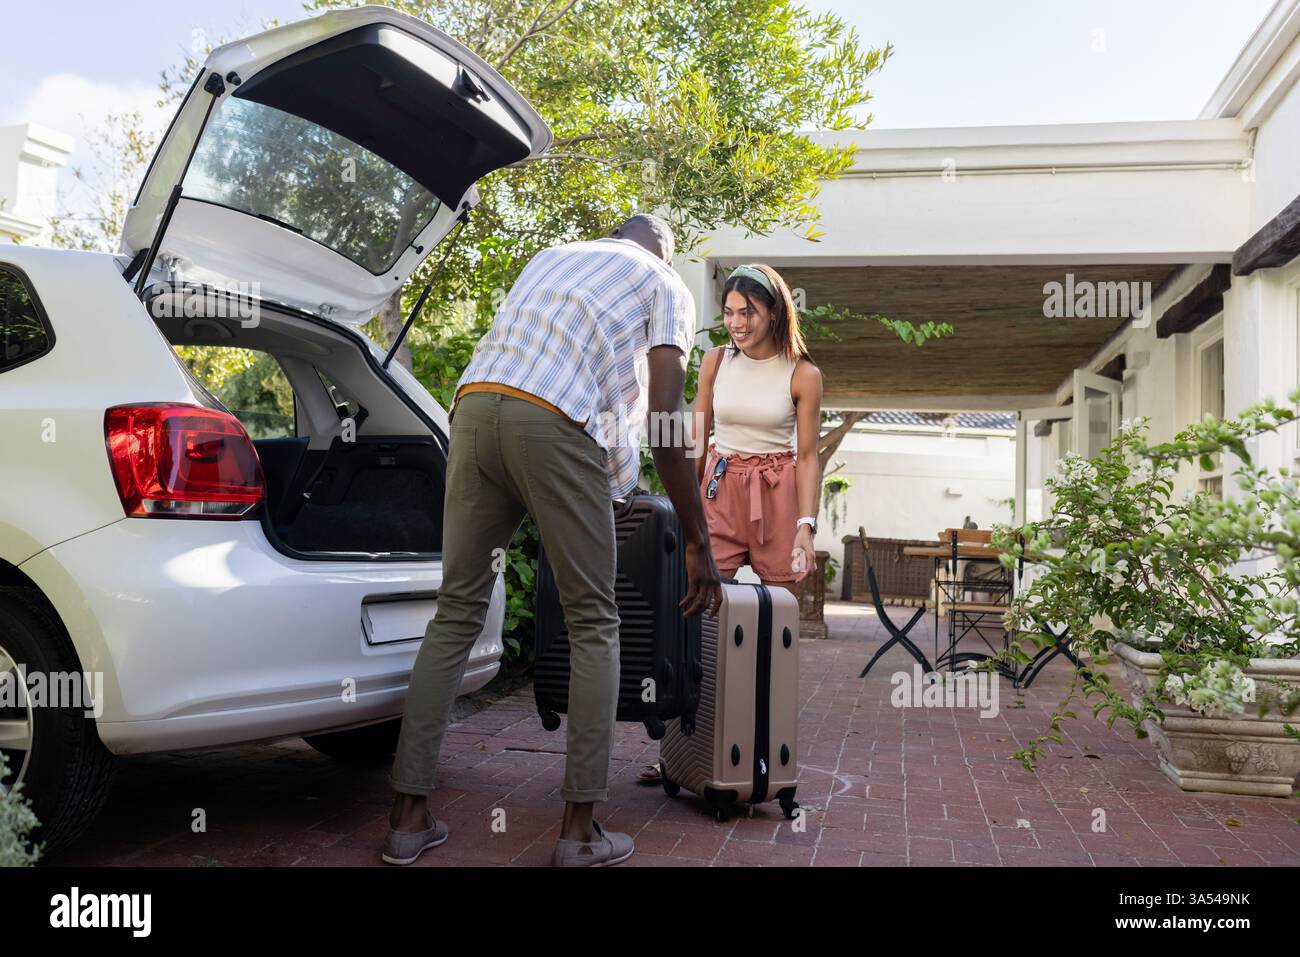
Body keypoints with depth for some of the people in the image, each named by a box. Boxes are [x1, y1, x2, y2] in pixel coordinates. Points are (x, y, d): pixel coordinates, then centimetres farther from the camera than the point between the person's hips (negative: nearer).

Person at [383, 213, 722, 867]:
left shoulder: (551, 256, 35)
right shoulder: (666, 285, 18)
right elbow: (664, 422, 5)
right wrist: (698, 543, 8)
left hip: (474, 405, 5)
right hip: (558, 424, -5)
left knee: (456, 615, 11)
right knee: (593, 624, 7)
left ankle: (409, 817, 14)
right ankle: (580, 829, 8)